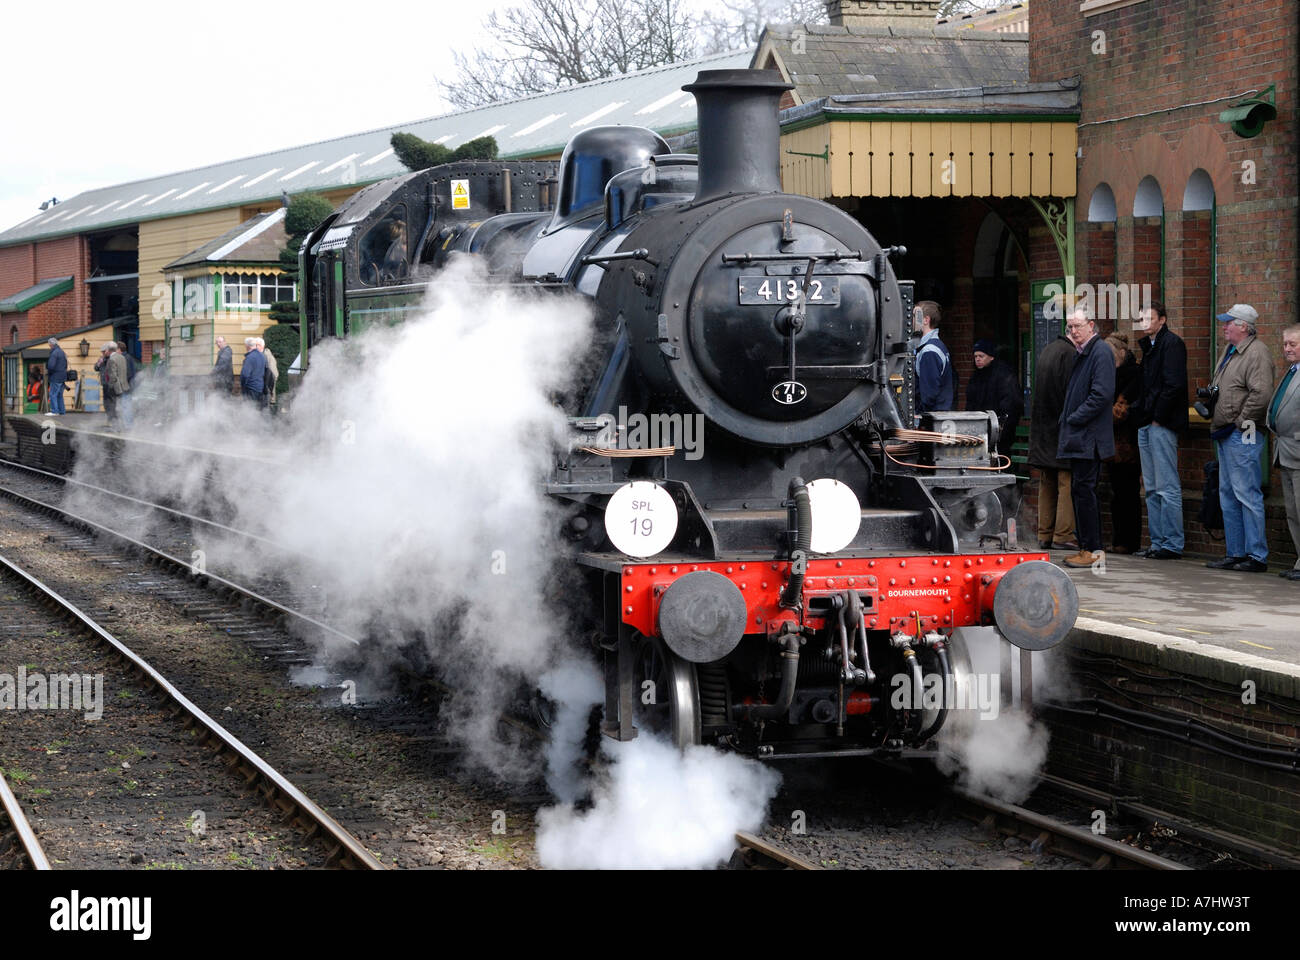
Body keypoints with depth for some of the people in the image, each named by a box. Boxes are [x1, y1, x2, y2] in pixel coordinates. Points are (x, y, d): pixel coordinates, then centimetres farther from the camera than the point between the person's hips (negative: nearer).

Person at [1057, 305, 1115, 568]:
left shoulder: (1101, 353, -12)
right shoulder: (1081, 354, 18)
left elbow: (1102, 395, -20)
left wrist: (1073, 419, -15)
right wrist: (1067, 419, 12)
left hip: (1089, 437, -10)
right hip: (1079, 438, 10)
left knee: (1083, 490, -10)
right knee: (1081, 492, 11)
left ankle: (1092, 549, -8)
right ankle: (1089, 548, 16)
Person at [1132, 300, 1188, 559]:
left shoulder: (1171, 343, -9)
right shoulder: (1147, 346, 18)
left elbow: (1174, 384, -17)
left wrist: (1158, 417, -15)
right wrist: (1141, 416, 10)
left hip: (1162, 424, -10)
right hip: (1147, 424, 10)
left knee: (1167, 487, -7)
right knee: (1152, 489, 11)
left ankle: (1172, 545, -5)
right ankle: (1158, 542, 15)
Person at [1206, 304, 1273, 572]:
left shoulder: (1257, 353, -14)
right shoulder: (1230, 351, 17)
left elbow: (1261, 394, -23)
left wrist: (1241, 422, -18)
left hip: (1242, 434, -10)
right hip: (1225, 434, 10)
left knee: (1247, 494, -9)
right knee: (1228, 494, 13)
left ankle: (1257, 556, -5)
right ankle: (1236, 553, 19)